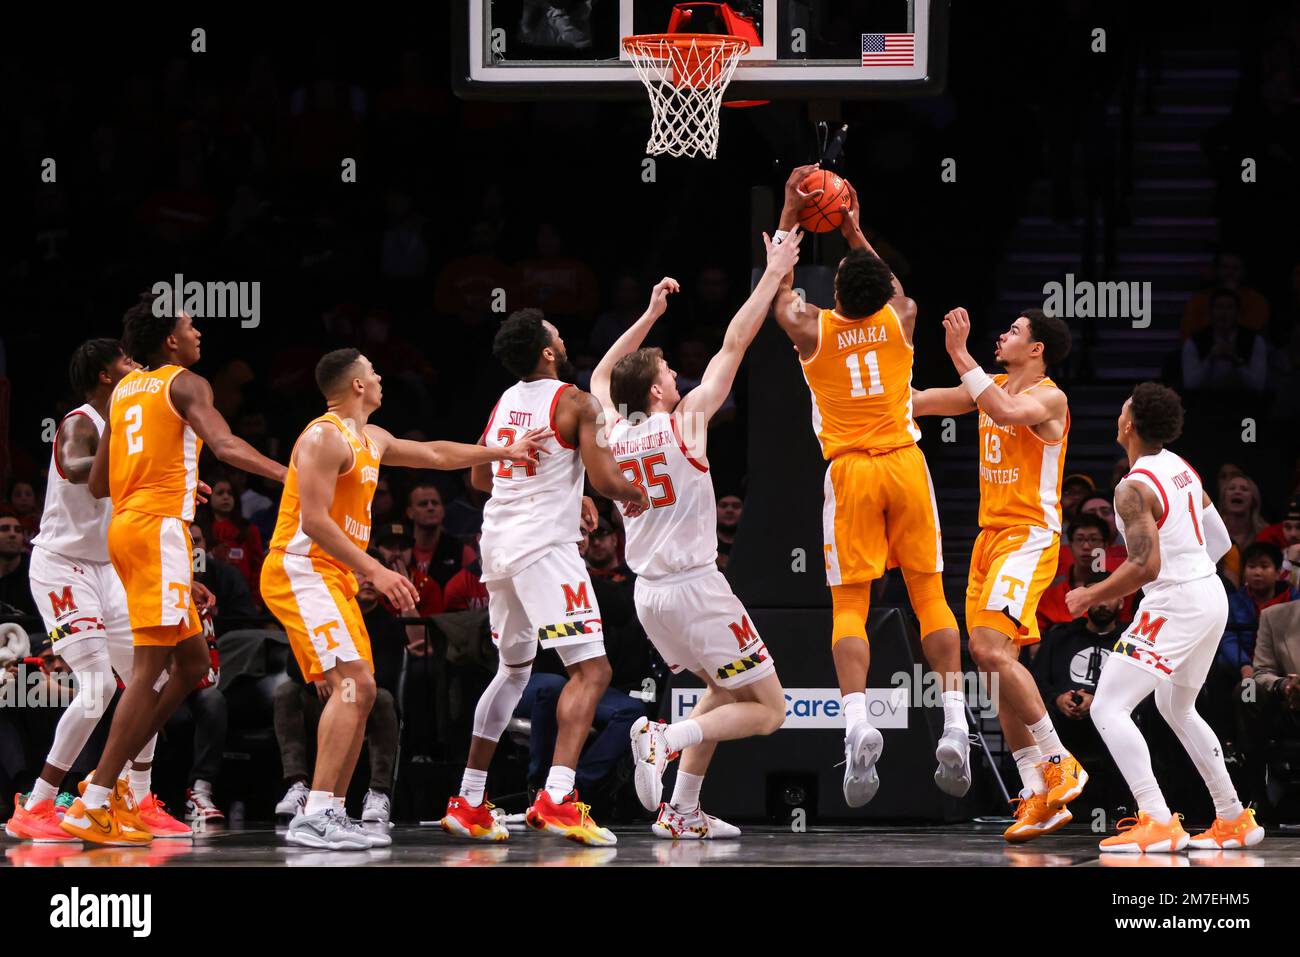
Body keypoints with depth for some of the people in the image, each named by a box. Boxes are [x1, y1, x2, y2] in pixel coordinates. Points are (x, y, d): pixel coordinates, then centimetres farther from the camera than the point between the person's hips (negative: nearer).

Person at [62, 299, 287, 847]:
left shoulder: (124, 389, 20)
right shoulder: (186, 385, -3)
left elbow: (98, 484, 23)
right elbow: (223, 444, -21)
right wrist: (289, 474, -31)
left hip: (125, 527, 9)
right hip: (160, 526, -9)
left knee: (192, 661, 15)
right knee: (151, 669, -11)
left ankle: (108, 779, 10)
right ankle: (95, 806, -16)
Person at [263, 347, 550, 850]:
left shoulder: (370, 440, 17)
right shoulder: (325, 437, -14)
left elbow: (434, 454, 32)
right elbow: (314, 521, -22)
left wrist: (502, 453, 32)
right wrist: (375, 571, -25)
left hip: (334, 577, 11)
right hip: (300, 570, -11)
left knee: (360, 691, 9)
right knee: (351, 682, -22)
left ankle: (333, 816, 10)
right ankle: (314, 817, -29)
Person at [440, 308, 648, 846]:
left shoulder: (504, 402, 15)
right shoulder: (575, 403, -8)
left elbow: (479, 478, 27)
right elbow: (605, 480, -15)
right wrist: (633, 495, 9)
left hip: (498, 545, 8)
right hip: (544, 545, -8)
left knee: (513, 670, 23)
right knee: (591, 670, -11)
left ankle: (468, 802, 22)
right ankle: (556, 799, -28)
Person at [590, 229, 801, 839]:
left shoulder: (613, 434, 5)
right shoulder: (685, 419, -9)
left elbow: (601, 377, 27)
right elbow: (734, 345, -5)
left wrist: (650, 315, 28)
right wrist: (773, 276, 2)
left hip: (649, 593, 7)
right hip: (695, 588, -7)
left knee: (722, 692, 25)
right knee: (767, 709, 1)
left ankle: (680, 811, 16)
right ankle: (666, 738, -20)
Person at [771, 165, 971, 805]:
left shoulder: (812, 330, -4)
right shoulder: (900, 320, 1)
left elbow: (778, 289, 16)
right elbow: (892, 286, 27)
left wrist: (791, 213, 21)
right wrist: (855, 233, 36)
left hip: (850, 471, -2)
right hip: (905, 464, 2)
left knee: (849, 604, -3)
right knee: (929, 594, 4)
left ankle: (857, 722, -23)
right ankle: (956, 724, -6)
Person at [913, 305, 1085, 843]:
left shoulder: (1049, 398, -10)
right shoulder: (994, 388, 14)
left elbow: (1006, 411, -31)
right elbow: (920, 402, 21)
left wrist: (959, 354, -28)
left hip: (1029, 535, -9)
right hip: (990, 536, 9)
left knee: (991, 648, -23)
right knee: (994, 661, 3)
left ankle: (1059, 764, -15)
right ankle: (1040, 797, 5)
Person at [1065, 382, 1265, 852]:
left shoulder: (1134, 489, -18)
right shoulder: (1182, 469, 10)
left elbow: (1145, 566, -25)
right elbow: (1220, 541, 17)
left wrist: (1090, 597, -13)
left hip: (1173, 603, -10)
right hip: (1211, 596, 10)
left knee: (1108, 708, -11)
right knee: (1177, 709, 28)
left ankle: (1157, 822, -23)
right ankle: (1234, 819, 29)